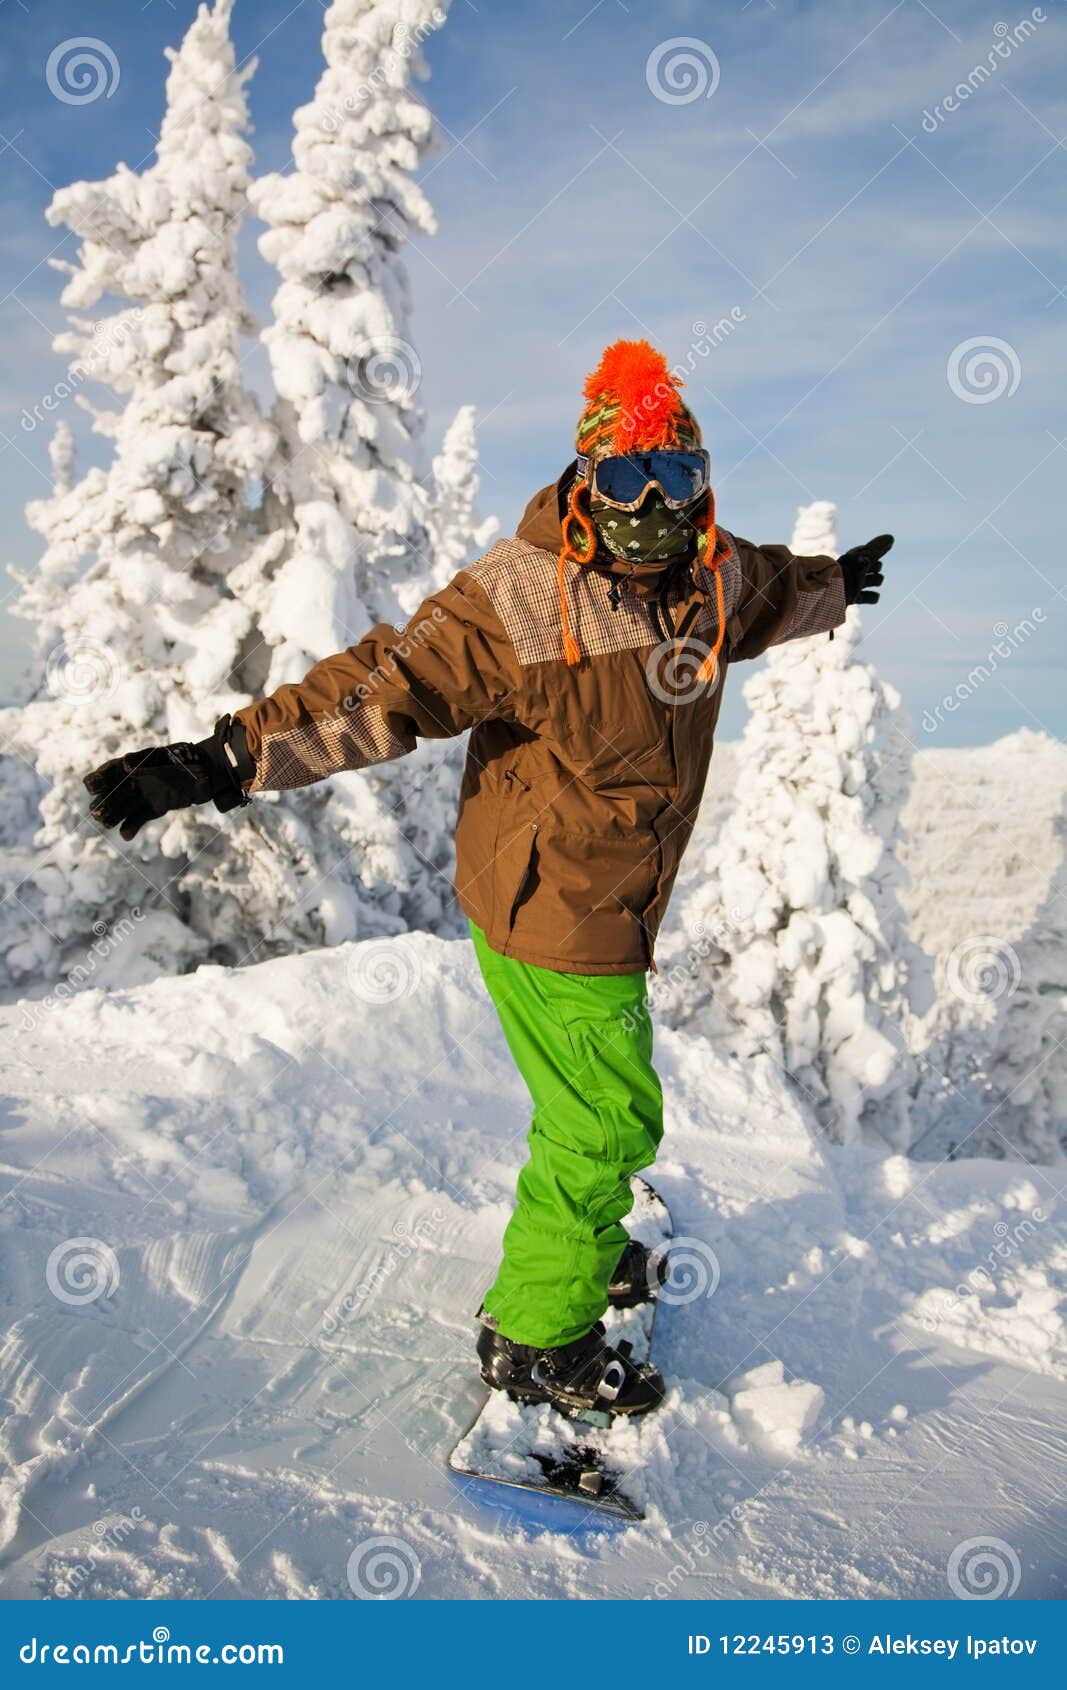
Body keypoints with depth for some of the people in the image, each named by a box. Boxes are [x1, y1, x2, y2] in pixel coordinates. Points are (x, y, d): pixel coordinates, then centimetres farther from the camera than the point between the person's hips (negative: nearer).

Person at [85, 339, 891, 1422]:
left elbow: (772, 596, 24)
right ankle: (534, 1339, 22)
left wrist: (836, 586, 44)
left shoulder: (715, 575, 0)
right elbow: (391, 685, -28)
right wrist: (235, 754, -37)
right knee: (610, 1120, 2)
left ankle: (579, 1247, 50)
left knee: (605, 1096, 24)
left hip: (617, 908, 8)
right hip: (548, 913, -8)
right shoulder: (521, 601, -23)